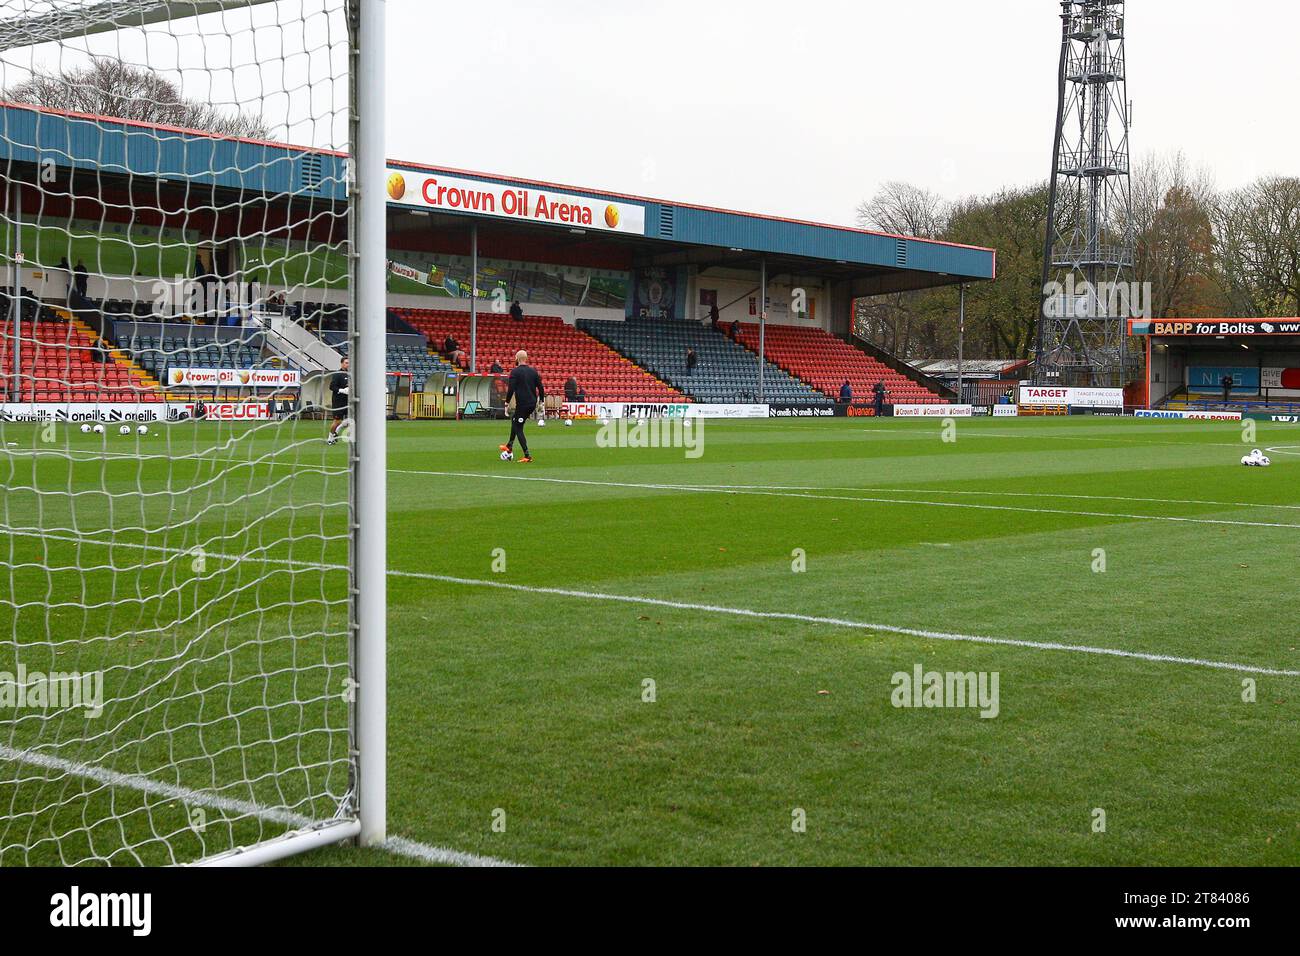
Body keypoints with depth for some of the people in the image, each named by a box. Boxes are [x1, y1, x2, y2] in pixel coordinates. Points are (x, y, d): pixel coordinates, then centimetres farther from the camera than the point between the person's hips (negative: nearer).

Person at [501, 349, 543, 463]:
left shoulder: (515, 372, -9)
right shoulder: (533, 371, 8)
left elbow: (511, 389, -16)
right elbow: (540, 387, 9)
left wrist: (507, 402, -8)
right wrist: (542, 401, 17)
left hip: (522, 404, -7)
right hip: (532, 404, 7)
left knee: (518, 429, 2)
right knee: (514, 418, 29)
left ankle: (527, 456, -6)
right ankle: (509, 446, 34)